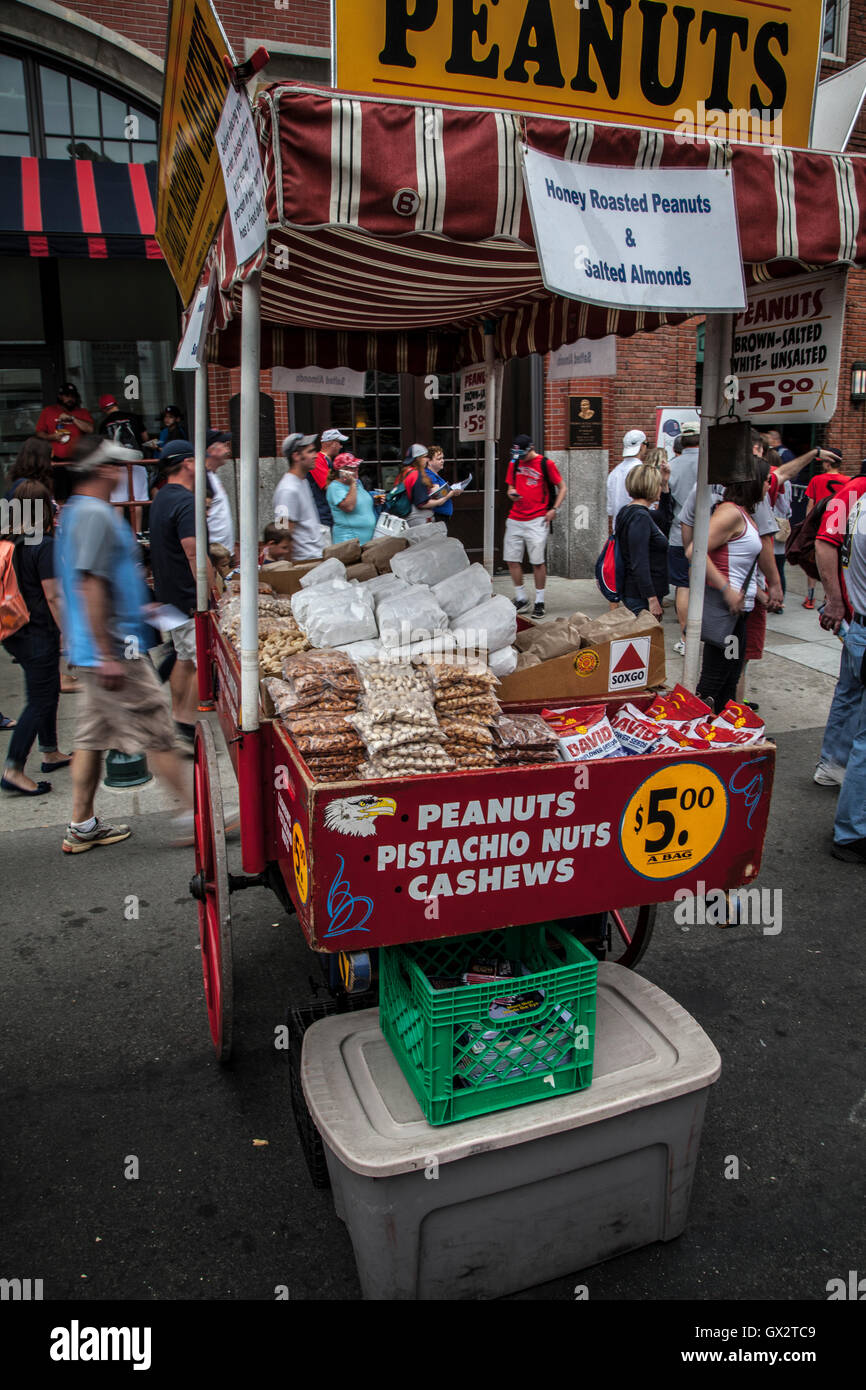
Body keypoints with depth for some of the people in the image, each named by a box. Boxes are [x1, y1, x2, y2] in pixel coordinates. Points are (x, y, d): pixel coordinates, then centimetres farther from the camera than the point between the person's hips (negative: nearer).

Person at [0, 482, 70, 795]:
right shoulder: (44, 545, -17)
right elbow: (53, 597, -18)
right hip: (39, 635, -8)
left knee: (49, 691, 21)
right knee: (39, 702, -2)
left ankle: (50, 754, 33)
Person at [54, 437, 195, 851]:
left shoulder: (77, 511, 16)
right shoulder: (95, 514, -17)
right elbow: (90, 587, -23)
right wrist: (108, 656, -23)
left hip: (101, 650, 10)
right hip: (114, 649, -10)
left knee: (92, 737, 14)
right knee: (156, 734, -4)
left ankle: (82, 826, 23)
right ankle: (197, 812, 4)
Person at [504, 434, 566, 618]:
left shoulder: (546, 464, -3)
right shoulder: (514, 464, 12)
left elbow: (562, 488, 3)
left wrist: (554, 509, -8)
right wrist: (511, 492, -3)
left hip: (537, 520, -5)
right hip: (515, 519, 5)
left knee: (538, 562, -4)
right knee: (511, 560, 3)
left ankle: (539, 602, 7)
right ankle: (521, 599, 18)